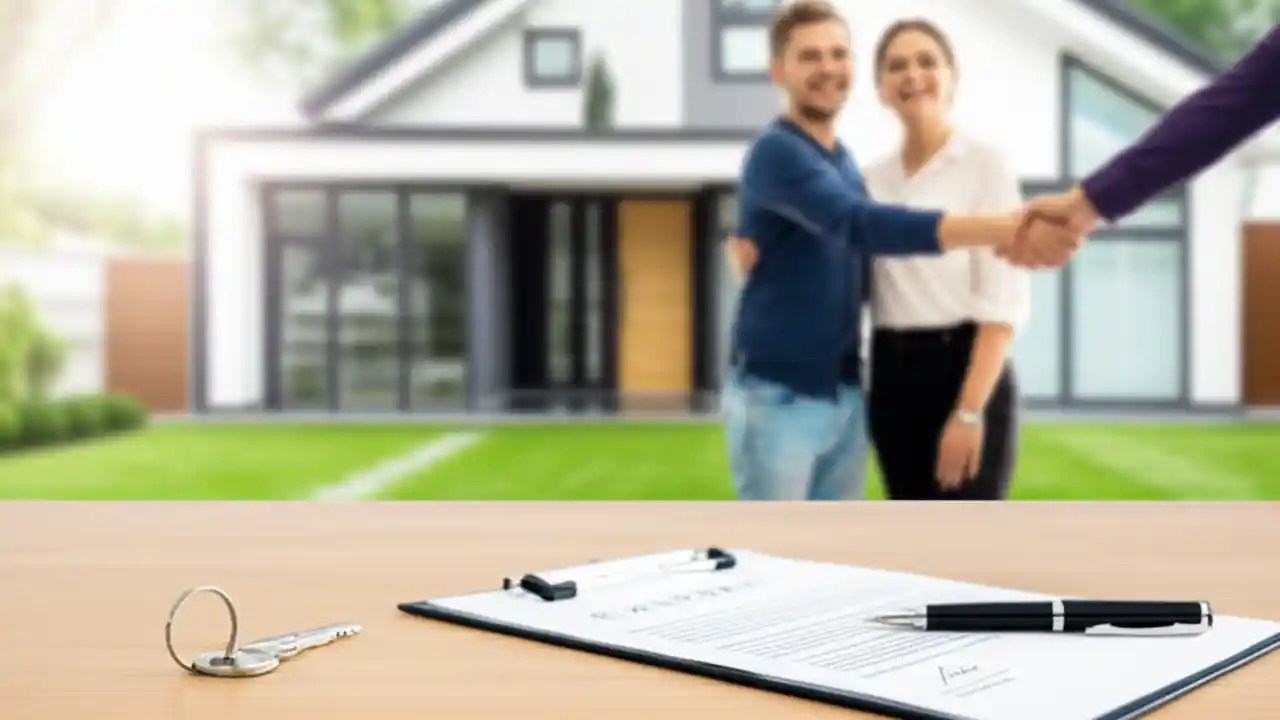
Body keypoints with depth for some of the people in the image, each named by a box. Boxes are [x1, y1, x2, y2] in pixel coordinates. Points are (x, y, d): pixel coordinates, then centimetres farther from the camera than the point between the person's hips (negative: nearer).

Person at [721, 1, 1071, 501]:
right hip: (777, 397, -8)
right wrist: (1002, 228, -42)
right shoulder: (775, 152, -15)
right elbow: (864, 225, -32)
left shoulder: (846, 162, 13)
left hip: (844, 396, 8)